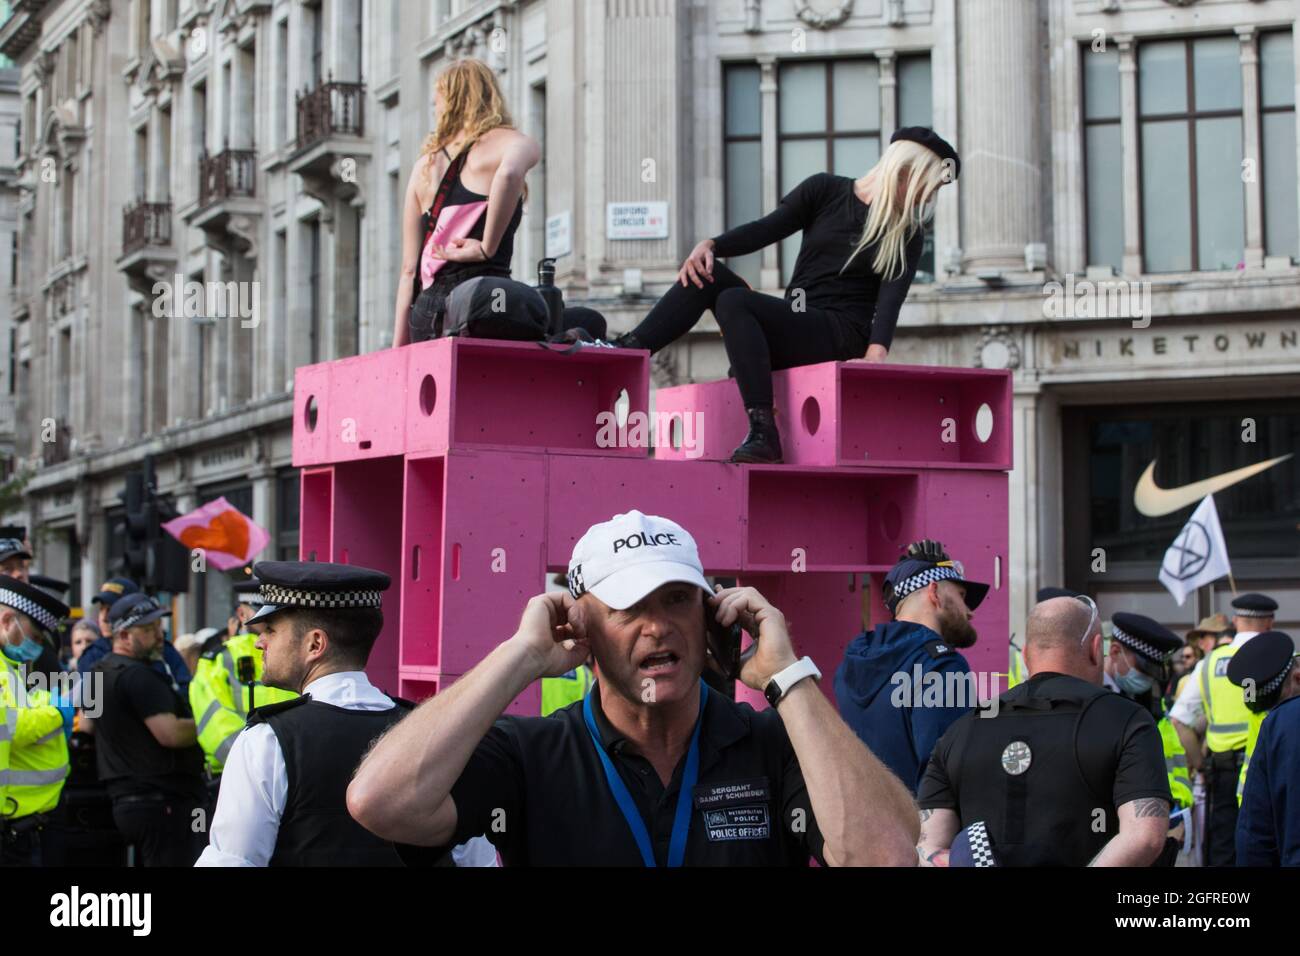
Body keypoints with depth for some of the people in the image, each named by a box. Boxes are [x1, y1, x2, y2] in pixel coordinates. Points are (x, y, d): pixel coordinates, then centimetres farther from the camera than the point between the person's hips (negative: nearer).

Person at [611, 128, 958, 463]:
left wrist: (876, 354, -30)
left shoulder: (907, 235, 5)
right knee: (708, 275, -17)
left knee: (733, 301, -28)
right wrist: (711, 244, -19)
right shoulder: (826, 190, 10)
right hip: (790, 328, 4)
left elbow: (891, 298, -11)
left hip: (840, 335, -4)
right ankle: (627, 351, -25)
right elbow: (766, 228, 0)